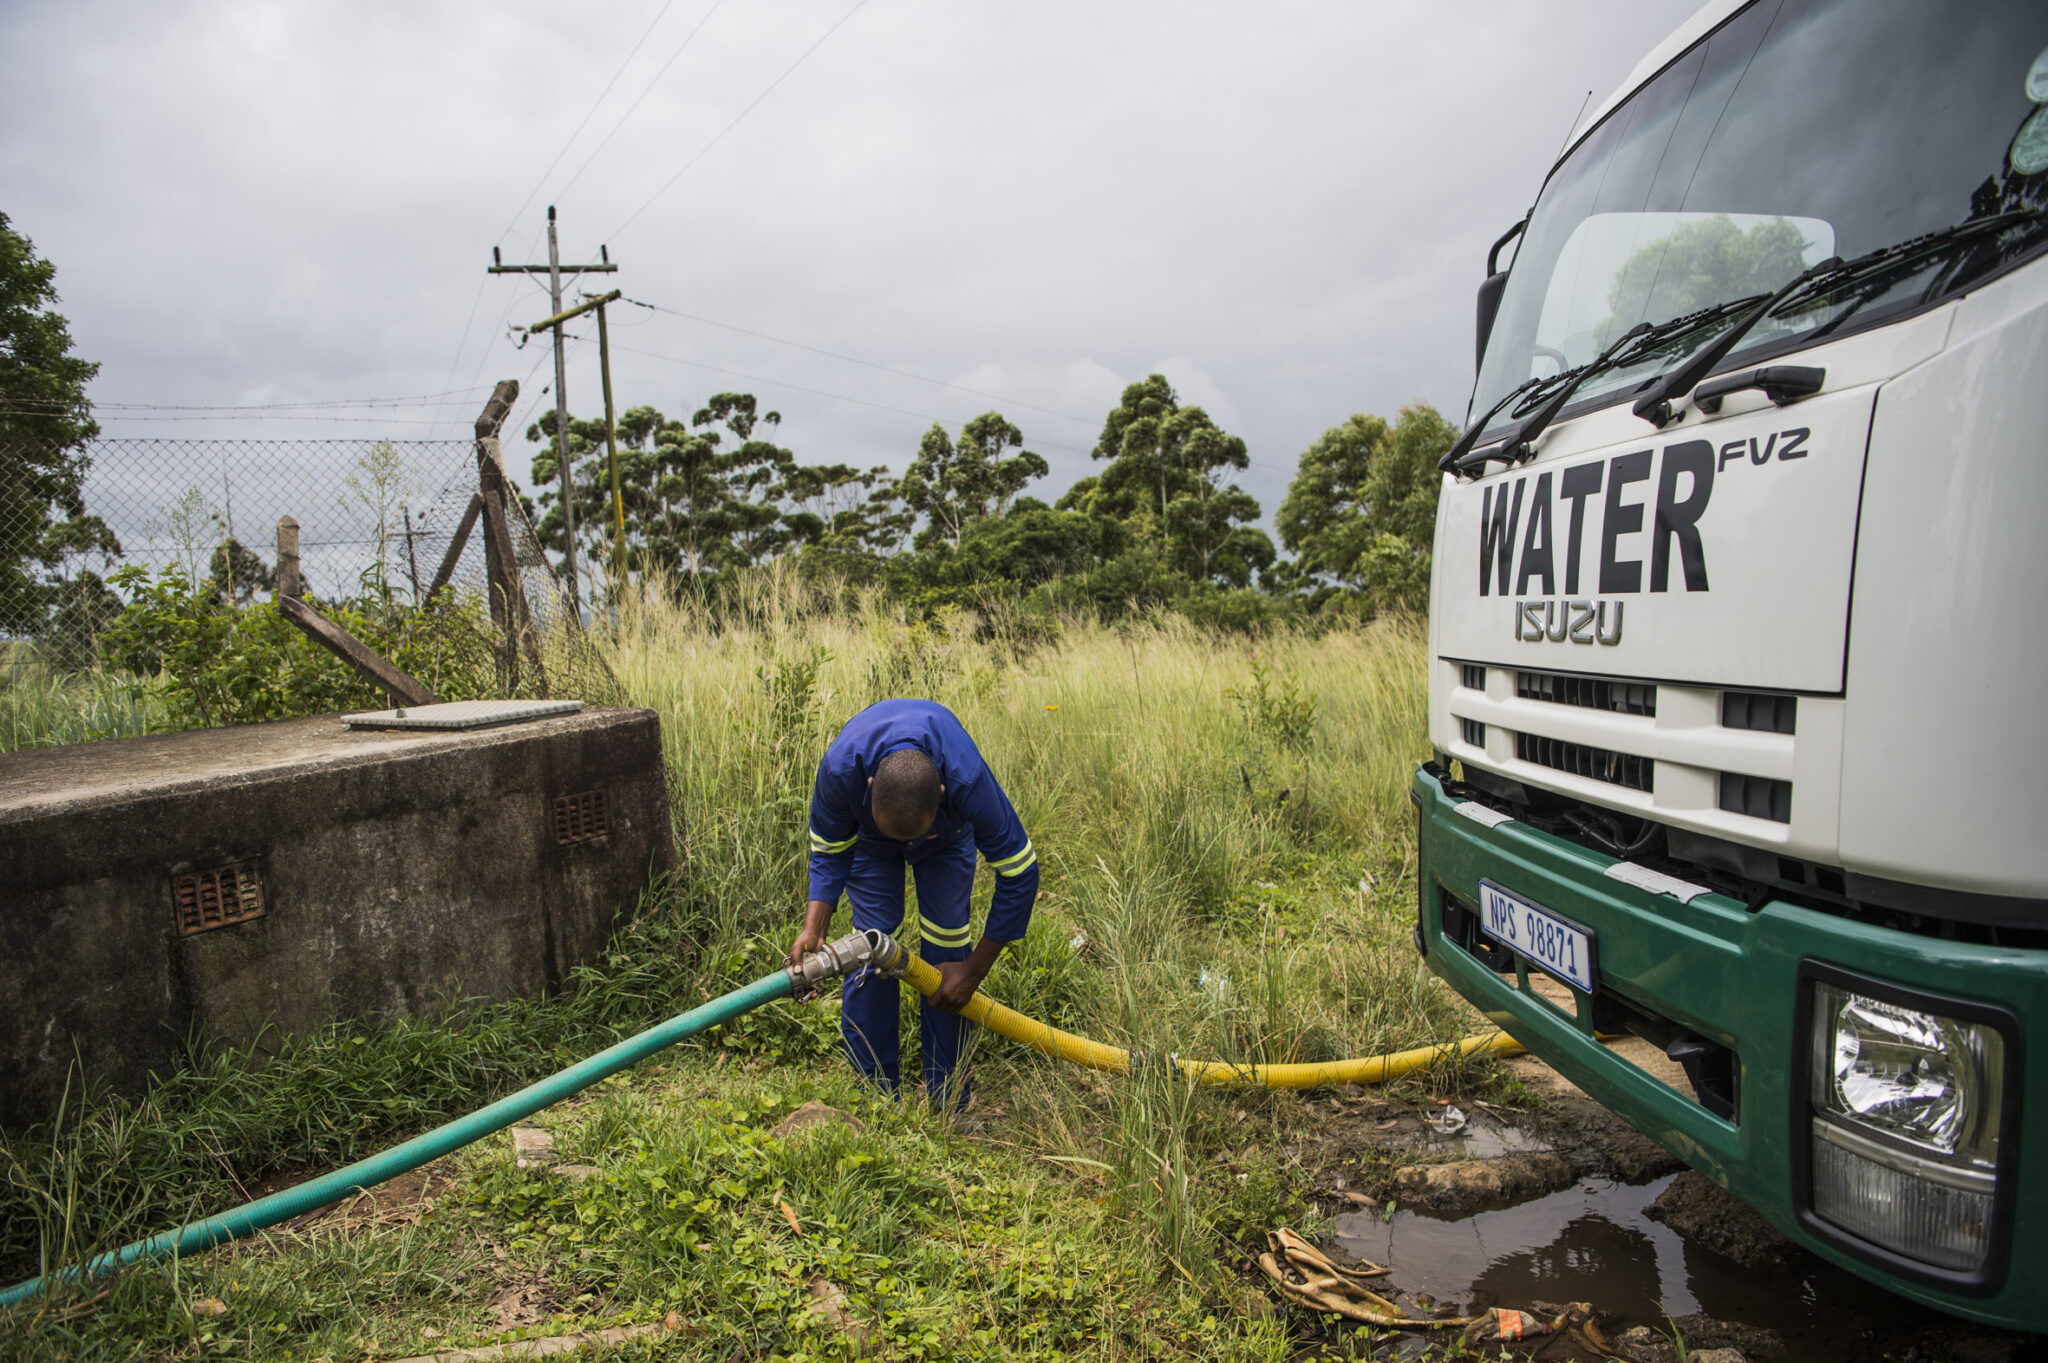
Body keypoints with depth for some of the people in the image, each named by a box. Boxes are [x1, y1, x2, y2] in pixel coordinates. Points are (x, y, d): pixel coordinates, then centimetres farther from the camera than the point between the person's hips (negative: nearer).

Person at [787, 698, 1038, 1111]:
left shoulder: (968, 780, -44)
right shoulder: (840, 768, -41)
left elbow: (1019, 873, -30)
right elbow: (829, 853, -19)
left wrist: (974, 970, -24)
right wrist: (812, 929, -34)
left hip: (948, 832, -1)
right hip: (864, 833, 1)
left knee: (946, 947, -9)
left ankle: (948, 1105, 3)